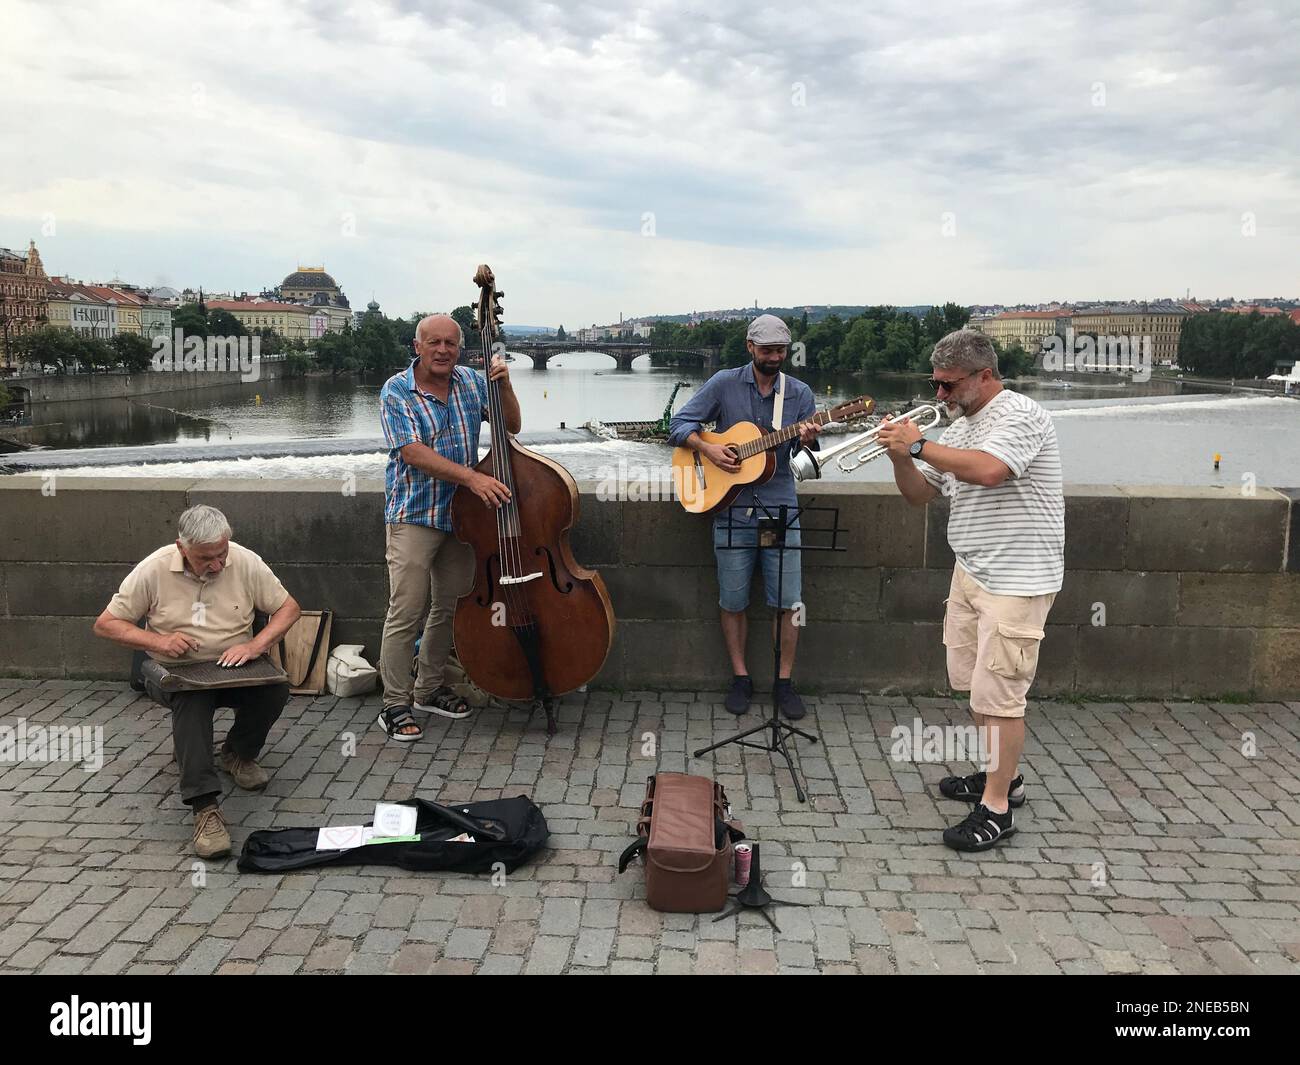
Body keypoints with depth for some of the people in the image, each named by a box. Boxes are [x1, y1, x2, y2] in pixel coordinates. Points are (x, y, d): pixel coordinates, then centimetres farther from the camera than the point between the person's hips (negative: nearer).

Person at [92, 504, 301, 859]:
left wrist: (255, 645, -21)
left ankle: (238, 753, 4)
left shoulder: (245, 562, -9)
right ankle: (205, 807, -40)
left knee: (276, 690, -28)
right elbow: (106, 624, -4)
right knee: (191, 700, -36)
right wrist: (158, 641, -21)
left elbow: (289, 608, -4)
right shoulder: (154, 570, -11)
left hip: (234, 667, 2)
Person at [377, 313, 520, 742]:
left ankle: (429, 689, 29)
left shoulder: (471, 382, 6)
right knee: (407, 612, -6)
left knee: (450, 607, 13)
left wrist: (504, 385, -9)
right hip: (413, 516, -5)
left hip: (462, 514, 5)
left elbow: (511, 425, 10)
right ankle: (395, 704, 6)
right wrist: (472, 477, -29)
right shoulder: (397, 392, -9)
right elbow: (413, 452, -20)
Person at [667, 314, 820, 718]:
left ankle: (784, 681, 14)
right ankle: (740, 678, 20)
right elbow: (679, 424, 3)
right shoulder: (724, 384, 2)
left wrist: (809, 440, -19)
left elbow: (806, 457, 4)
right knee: (733, 600, 6)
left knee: (788, 601, 0)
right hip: (731, 508, -1)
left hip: (779, 507, 1)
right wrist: (708, 449, -13)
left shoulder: (799, 393, 6)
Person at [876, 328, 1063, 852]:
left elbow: (987, 470, -33)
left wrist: (920, 445, -23)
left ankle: (996, 808, 4)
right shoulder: (959, 429, 12)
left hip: (1016, 581, -9)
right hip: (971, 573, 9)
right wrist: (900, 456, -6)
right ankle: (1002, 775, 34)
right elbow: (919, 493, 14)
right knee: (976, 684, 17)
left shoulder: (1020, 415, -14)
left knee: (998, 692, -6)